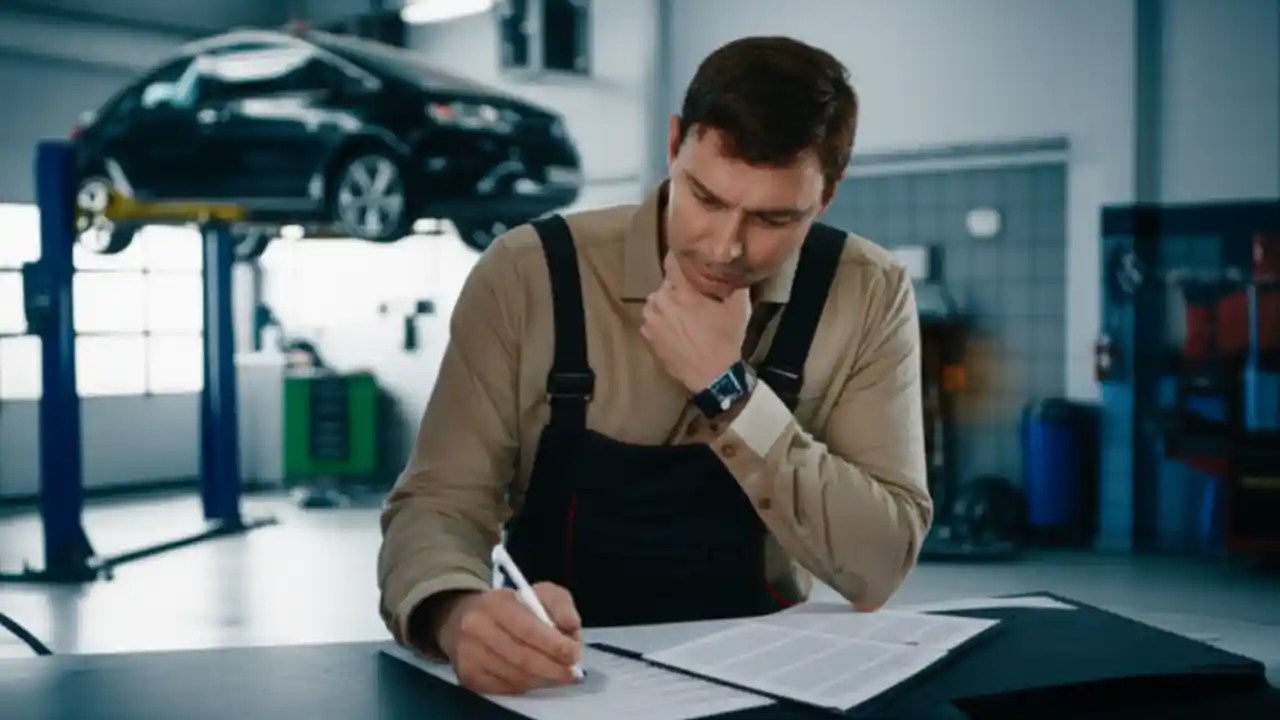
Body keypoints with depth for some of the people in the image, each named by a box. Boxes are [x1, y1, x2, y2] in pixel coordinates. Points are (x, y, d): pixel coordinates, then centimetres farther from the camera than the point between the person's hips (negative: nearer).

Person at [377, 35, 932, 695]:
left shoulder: (868, 297, -8)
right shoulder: (528, 277, -10)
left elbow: (877, 565, -12)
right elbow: (438, 504, -13)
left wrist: (728, 387, -21)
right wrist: (460, 613, -34)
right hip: (556, 675, 0)